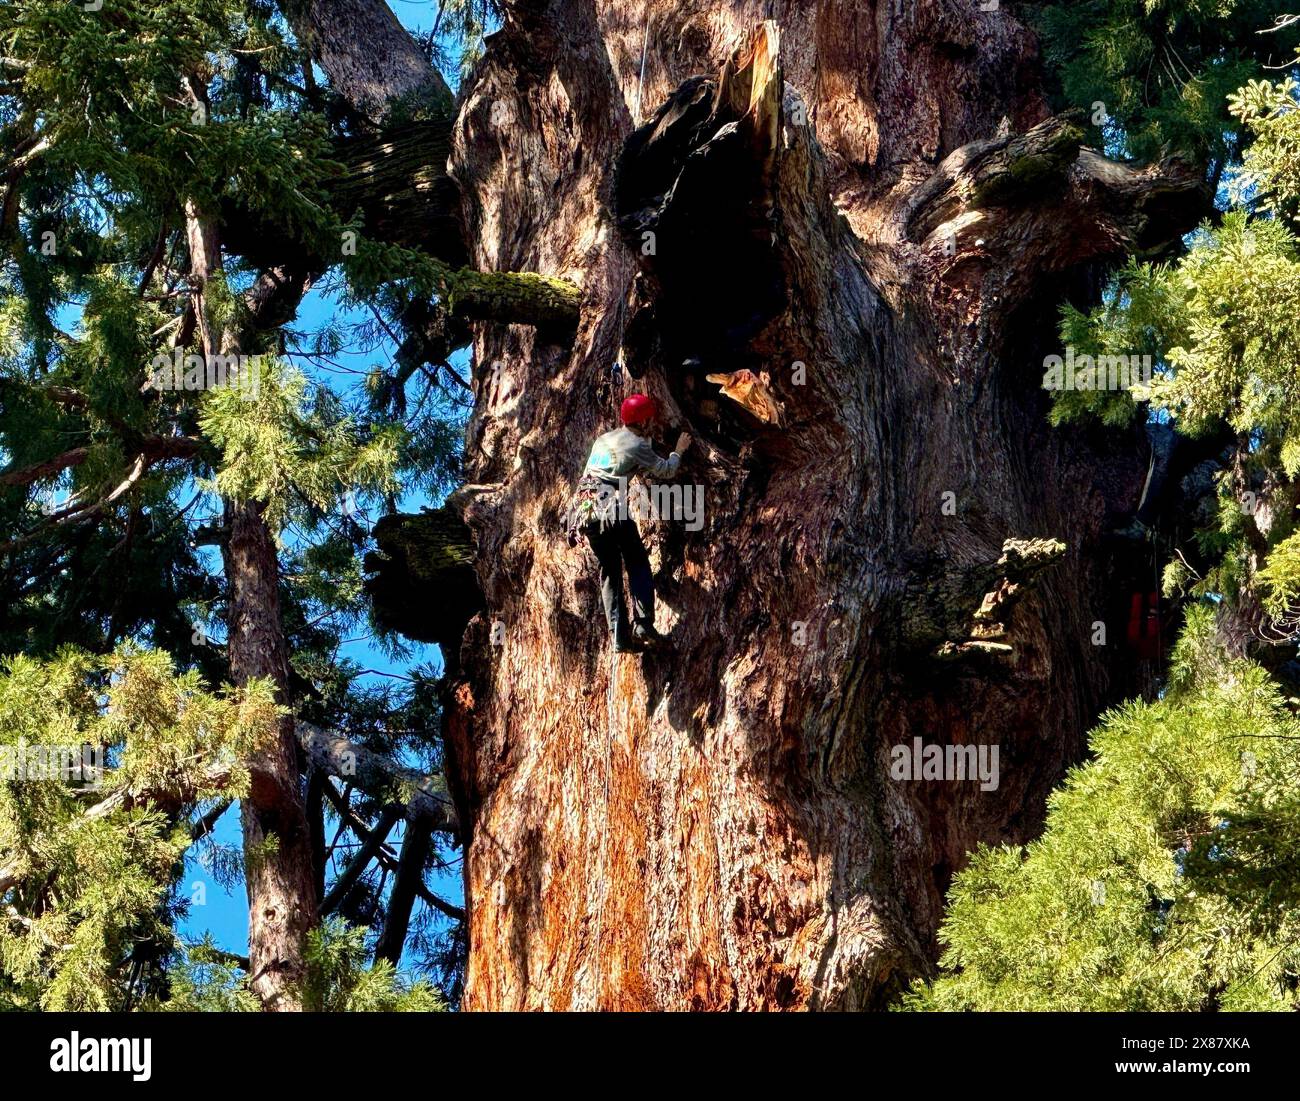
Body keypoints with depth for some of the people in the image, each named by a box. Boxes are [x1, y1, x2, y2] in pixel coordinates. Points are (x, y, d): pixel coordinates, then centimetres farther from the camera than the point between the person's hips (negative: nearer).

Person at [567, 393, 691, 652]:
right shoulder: (637, 444, 1)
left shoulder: (602, 439, 21)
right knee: (637, 564, 5)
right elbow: (666, 470, 14)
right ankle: (643, 624, -9)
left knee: (609, 571, 10)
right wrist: (679, 451, 31)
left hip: (584, 507, 6)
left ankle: (619, 636, 2)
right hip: (610, 507, -6)